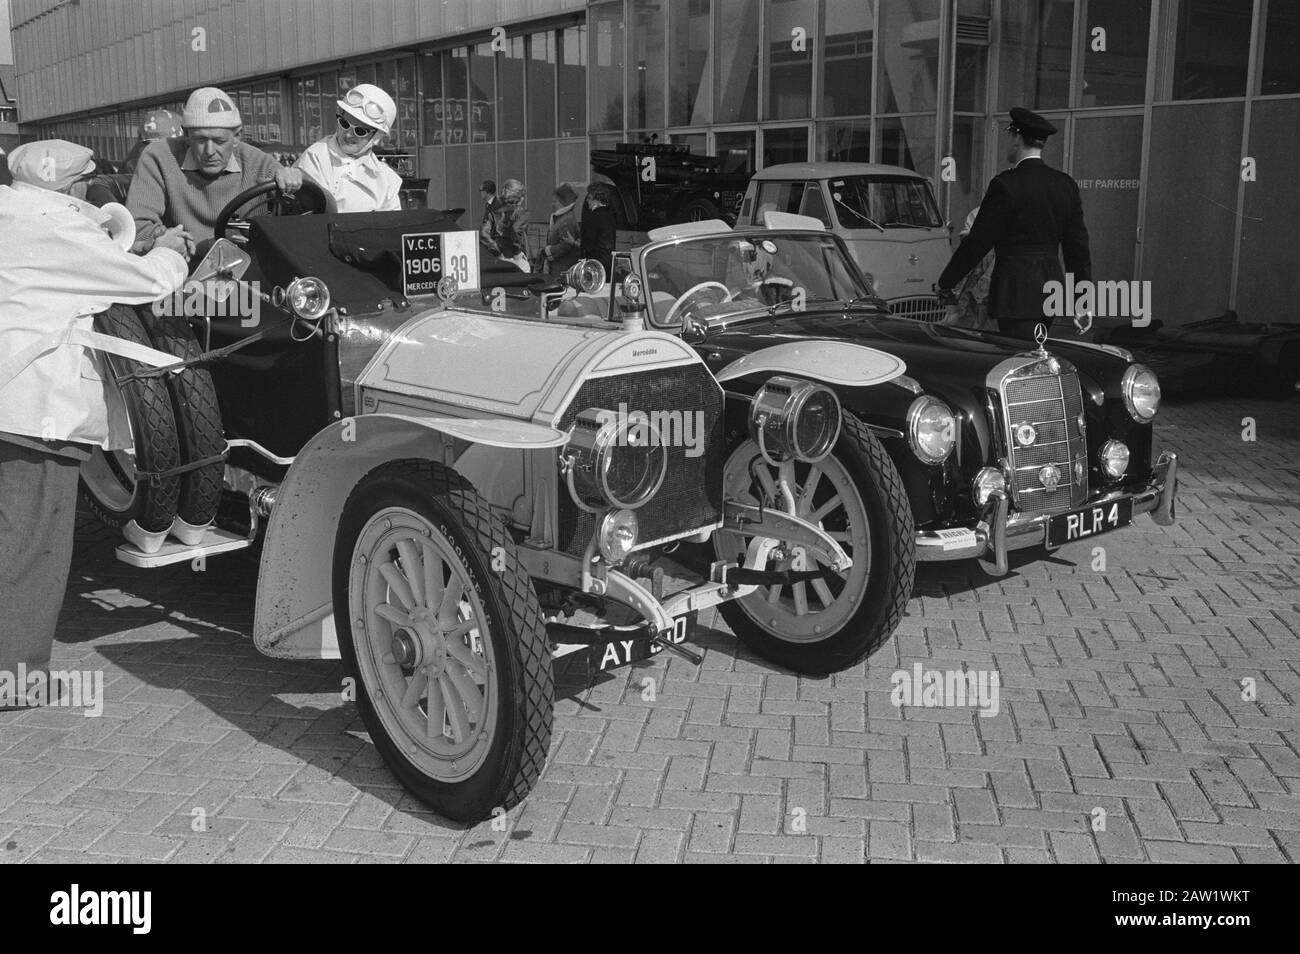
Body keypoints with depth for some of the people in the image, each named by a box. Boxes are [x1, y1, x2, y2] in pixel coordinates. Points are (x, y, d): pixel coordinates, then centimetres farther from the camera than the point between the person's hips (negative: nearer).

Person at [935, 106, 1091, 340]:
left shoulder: (1007, 184, -12)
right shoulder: (1065, 184, 9)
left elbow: (978, 241, -10)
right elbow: (1078, 245, 11)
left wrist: (945, 283, 0)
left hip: (1017, 292, -7)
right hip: (1052, 289, 8)